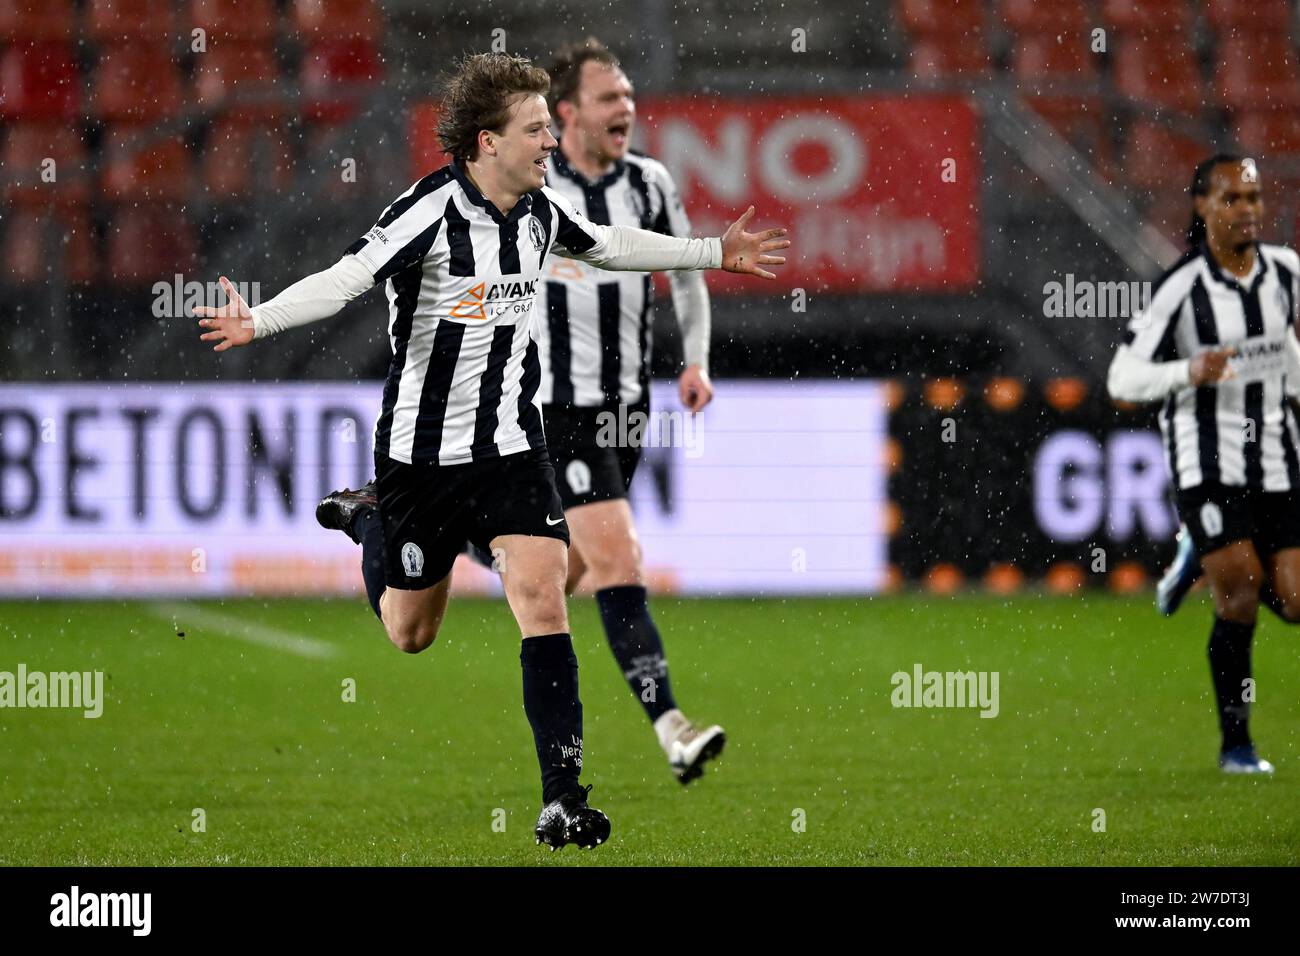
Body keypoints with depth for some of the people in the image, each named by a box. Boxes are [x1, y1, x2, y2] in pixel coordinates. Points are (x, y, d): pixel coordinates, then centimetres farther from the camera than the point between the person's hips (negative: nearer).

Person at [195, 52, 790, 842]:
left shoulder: (541, 210, -1)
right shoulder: (430, 213, -21)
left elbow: (608, 245, 20)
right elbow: (344, 280, -29)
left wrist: (715, 253, 27)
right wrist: (257, 321, -46)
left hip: (511, 443, 4)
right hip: (422, 449, -4)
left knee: (542, 596, -14)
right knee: (409, 635, 12)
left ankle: (563, 795, -12)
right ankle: (366, 523, 45)